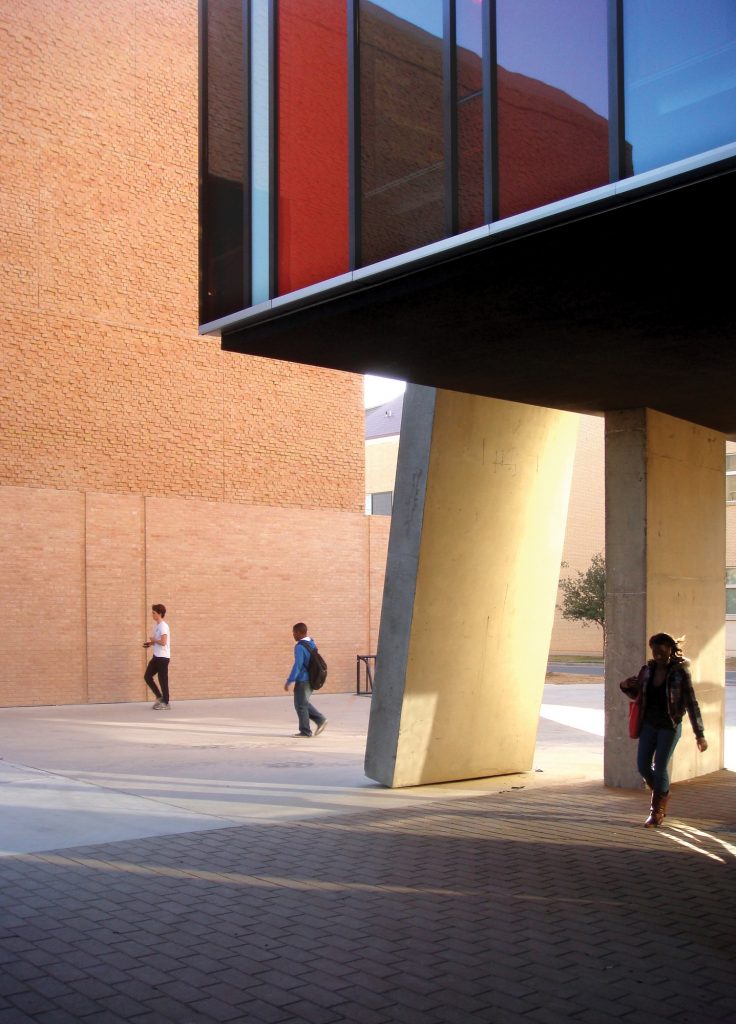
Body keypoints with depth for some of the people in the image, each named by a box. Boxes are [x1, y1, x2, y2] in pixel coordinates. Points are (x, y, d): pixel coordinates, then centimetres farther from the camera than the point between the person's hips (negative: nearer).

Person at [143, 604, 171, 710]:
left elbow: (163, 642, -23)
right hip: (156, 656, 10)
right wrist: (150, 643, 5)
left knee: (162, 680, -3)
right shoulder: (156, 626, 14)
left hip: (163, 657, -10)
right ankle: (159, 697, 20)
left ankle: (165, 703, 7)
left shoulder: (163, 626, -15)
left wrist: (153, 640, -9)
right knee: (147, 676, 9)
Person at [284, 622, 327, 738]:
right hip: (311, 679, 9)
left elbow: (297, 665, -22)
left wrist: (289, 681, -20)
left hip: (302, 680, -9)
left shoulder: (299, 647, -18)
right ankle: (320, 720, 11)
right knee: (305, 703, 21)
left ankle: (305, 732, 7)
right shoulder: (312, 644, 9)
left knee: (300, 705, 2)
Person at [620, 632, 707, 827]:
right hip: (649, 724, 4)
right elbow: (636, 695, 14)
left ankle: (657, 811, 16)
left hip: (670, 726, -4)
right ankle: (662, 795, 32)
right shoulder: (647, 670, 1)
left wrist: (699, 734, -14)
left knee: (660, 768, -2)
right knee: (642, 766, 3)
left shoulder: (680, 672, -12)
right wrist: (625, 686, -9)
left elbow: (691, 703, -12)